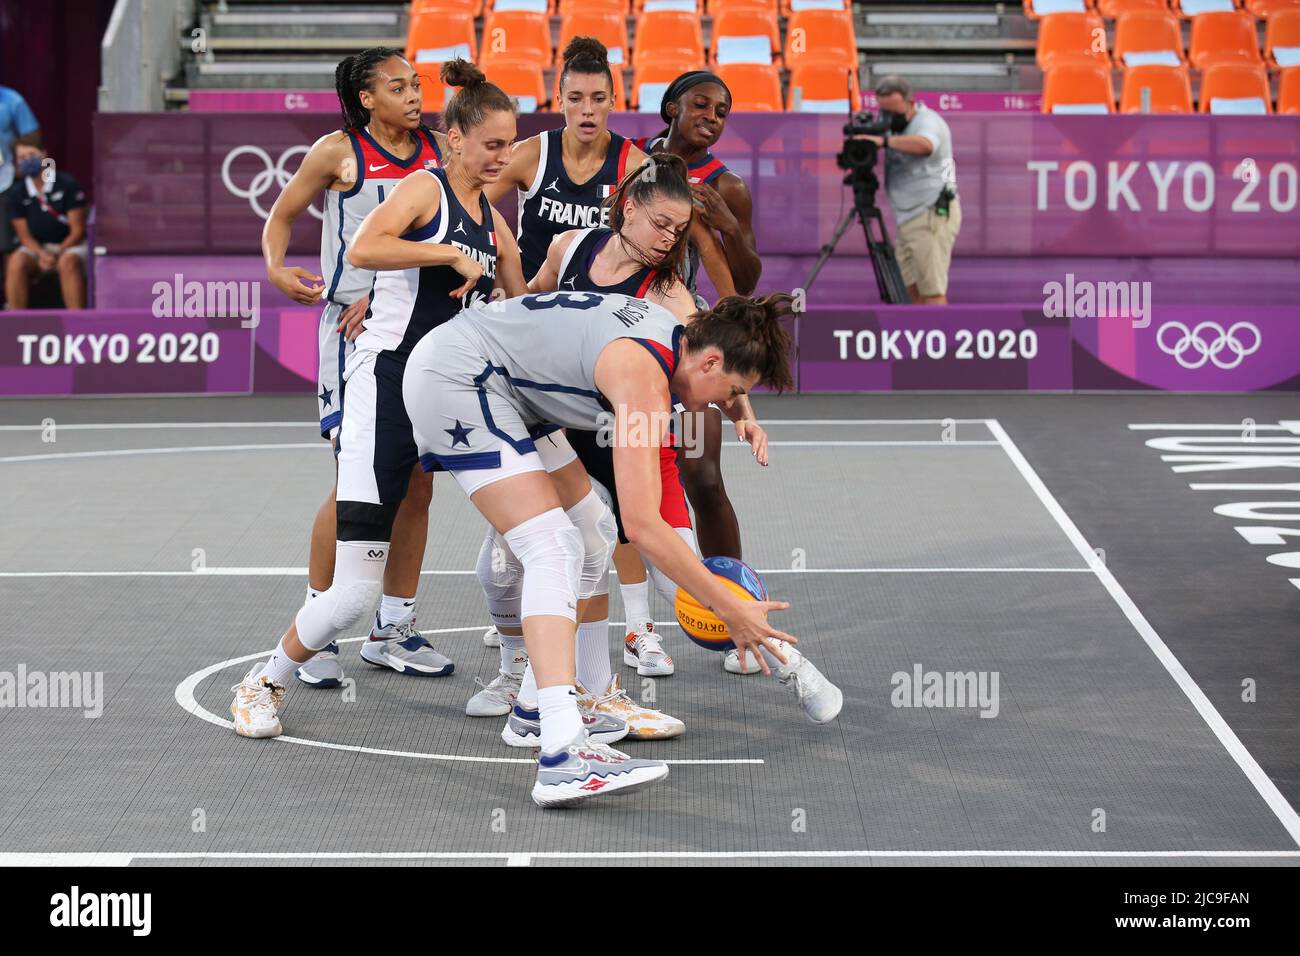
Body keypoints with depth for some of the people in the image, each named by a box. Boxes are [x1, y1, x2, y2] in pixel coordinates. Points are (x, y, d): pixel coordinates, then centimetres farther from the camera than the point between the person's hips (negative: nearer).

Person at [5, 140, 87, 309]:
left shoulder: (68, 184, -9)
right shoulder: (17, 193, 1)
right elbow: (24, 235, 2)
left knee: (68, 262, -37)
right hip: (37, 247, 3)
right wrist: (42, 254, -18)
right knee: (16, 262, -29)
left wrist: (57, 254, -18)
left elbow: (77, 230, -7)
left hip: (70, 245, -3)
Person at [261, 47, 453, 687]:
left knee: (416, 486, 6)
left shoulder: (439, 152, 6)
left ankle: (391, 631, 17)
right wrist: (276, 268, -14)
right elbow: (282, 215, 5)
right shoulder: (338, 152, -4)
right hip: (352, 329, -5)